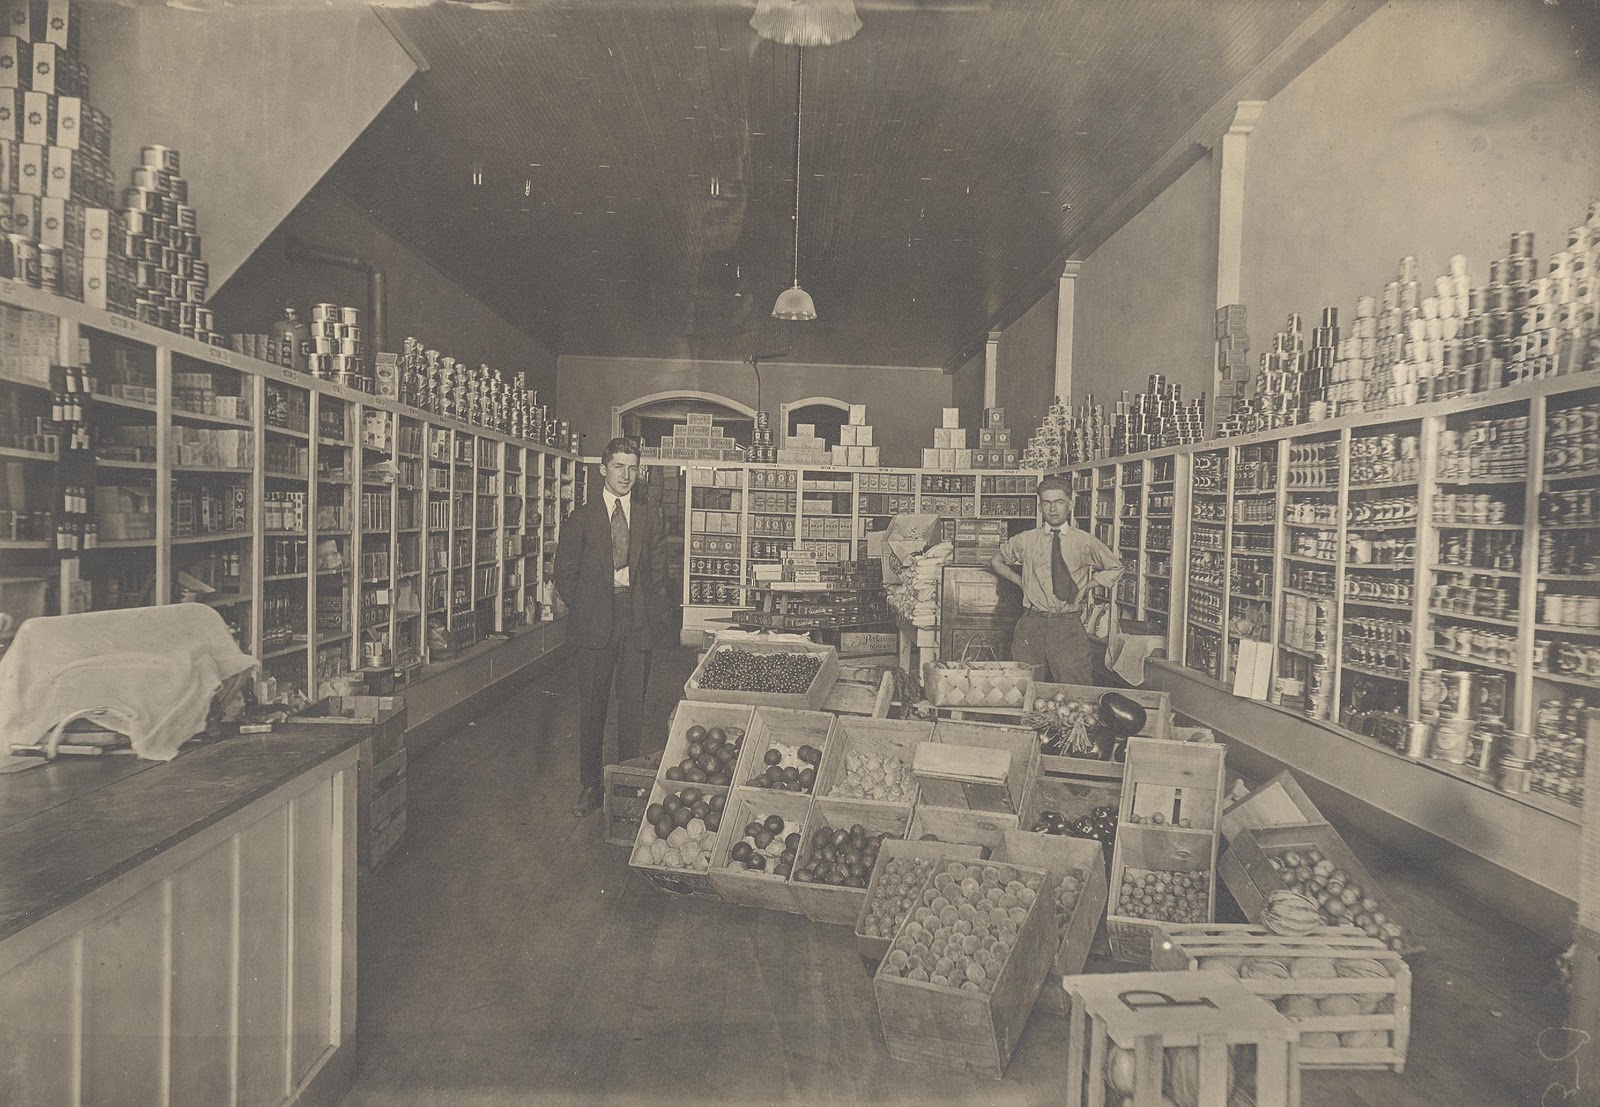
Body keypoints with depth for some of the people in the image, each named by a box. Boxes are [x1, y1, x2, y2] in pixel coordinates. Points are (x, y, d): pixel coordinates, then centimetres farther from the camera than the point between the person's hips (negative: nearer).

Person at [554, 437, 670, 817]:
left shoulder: (651, 520, 9)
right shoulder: (581, 519, 4)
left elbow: (659, 574, 11)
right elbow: (564, 573, 5)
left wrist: (655, 616, 1)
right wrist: (585, 611, -2)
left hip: (638, 624, 1)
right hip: (596, 626, -1)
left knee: (633, 705, 6)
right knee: (592, 706, 5)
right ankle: (590, 786, 17)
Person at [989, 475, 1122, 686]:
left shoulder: (1085, 542, 3)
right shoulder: (1026, 540, 5)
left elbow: (1115, 567, 17)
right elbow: (997, 561, 22)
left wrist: (1088, 584, 5)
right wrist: (1019, 580, 9)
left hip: (1069, 628, -1)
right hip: (1031, 625, 1)